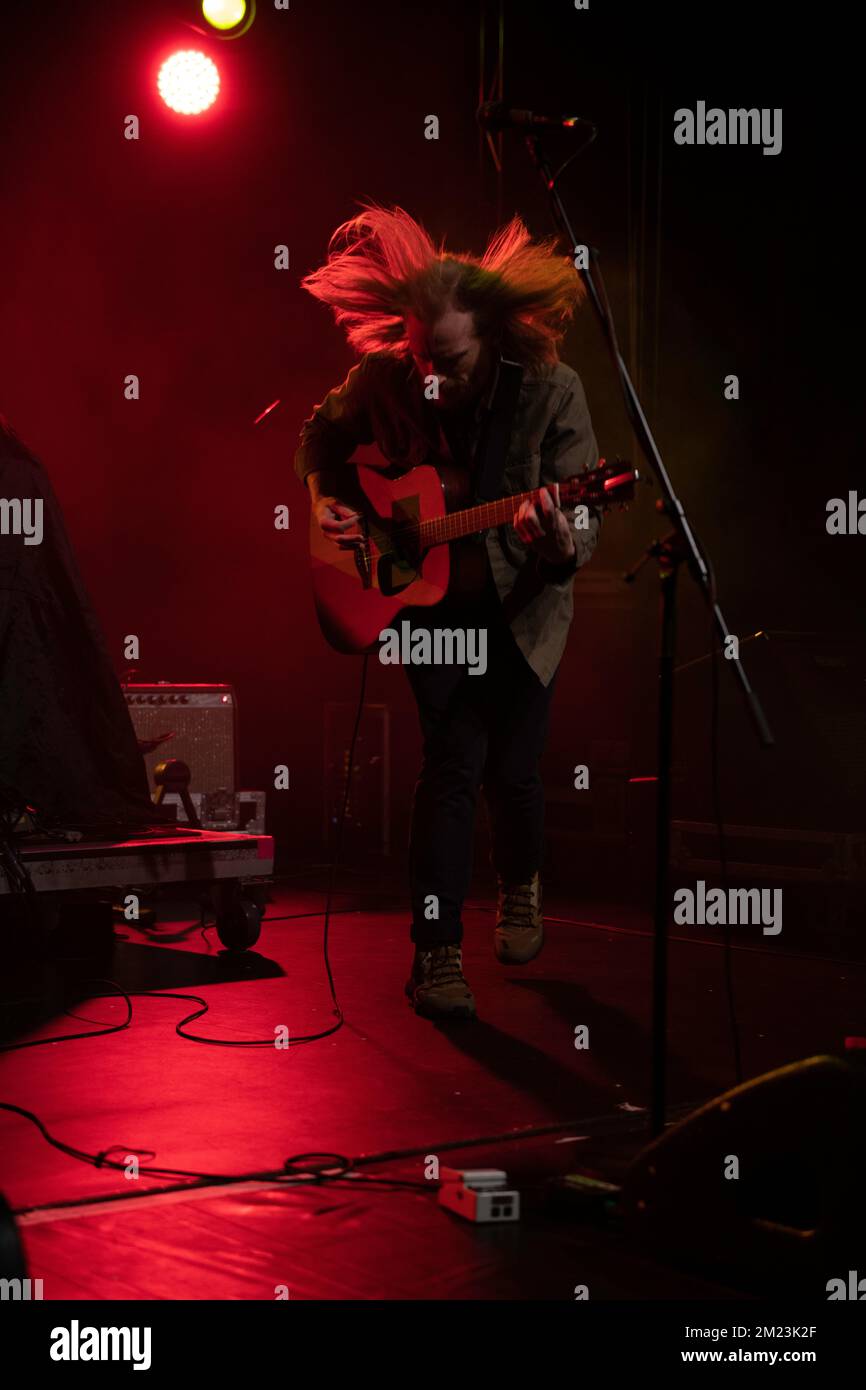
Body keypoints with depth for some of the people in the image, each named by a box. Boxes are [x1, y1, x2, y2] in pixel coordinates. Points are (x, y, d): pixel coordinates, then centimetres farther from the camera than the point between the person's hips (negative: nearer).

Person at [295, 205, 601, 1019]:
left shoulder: (550, 391, -19)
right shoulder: (385, 380, -13)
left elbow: (585, 525, -19)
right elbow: (321, 435, 10)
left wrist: (562, 548, -43)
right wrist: (324, 502, -9)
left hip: (523, 608, 0)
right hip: (431, 599, 1)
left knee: (511, 770, 1)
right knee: (454, 763, -11)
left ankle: (520, 888, 36)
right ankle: (437, 953, -4)